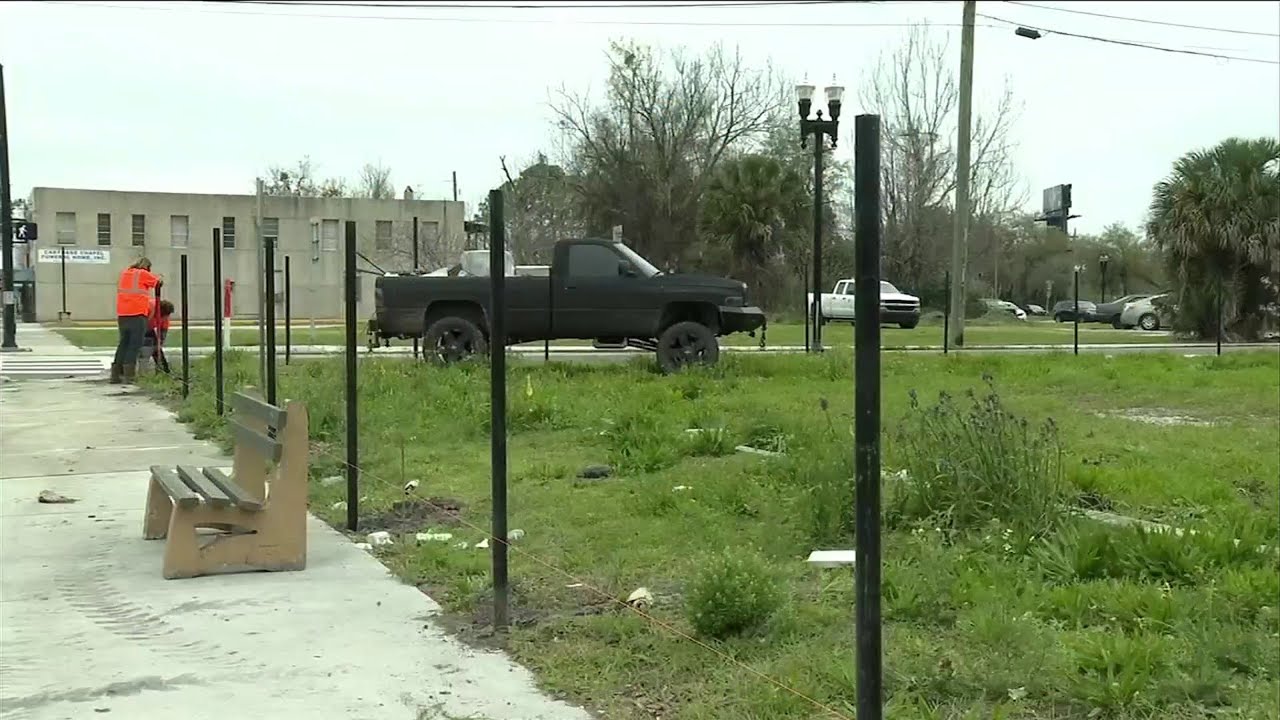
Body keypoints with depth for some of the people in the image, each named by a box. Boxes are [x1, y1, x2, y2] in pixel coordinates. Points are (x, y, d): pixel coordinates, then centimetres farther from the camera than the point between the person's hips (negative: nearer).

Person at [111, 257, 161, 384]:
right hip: (138, 314, -6)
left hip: (122, 314, 6)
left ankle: (116, 374, 12)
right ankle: (128, 375, -9)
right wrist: (159, 277, 32)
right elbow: (157, 282, 9)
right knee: (135, 344, -4)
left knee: (123, 343, 13)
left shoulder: (124, 273, 16)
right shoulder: (142, 274, -3)